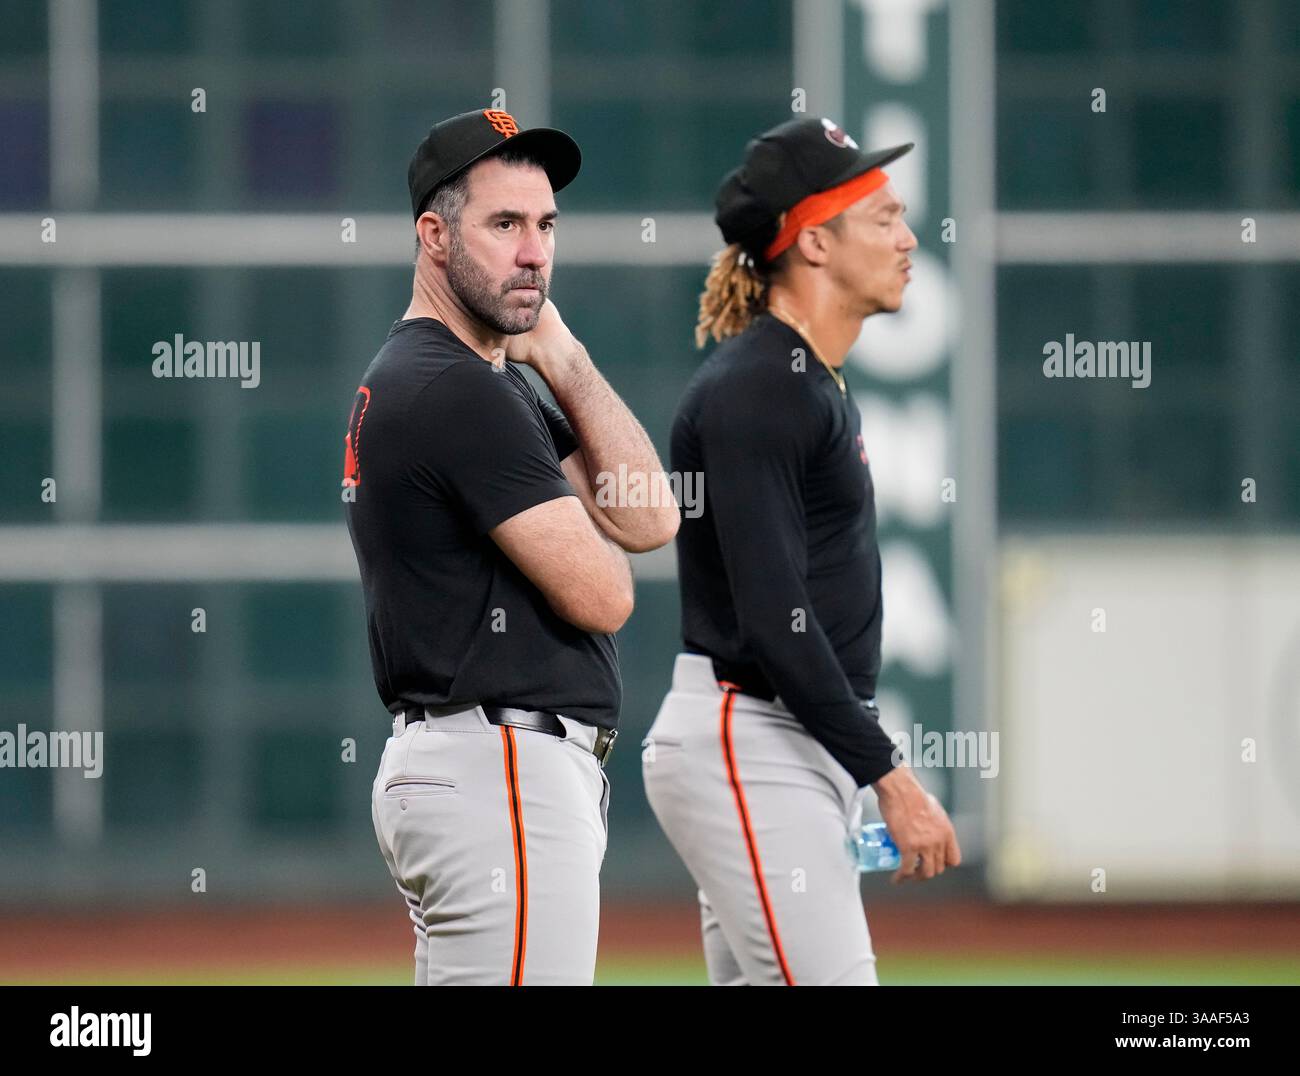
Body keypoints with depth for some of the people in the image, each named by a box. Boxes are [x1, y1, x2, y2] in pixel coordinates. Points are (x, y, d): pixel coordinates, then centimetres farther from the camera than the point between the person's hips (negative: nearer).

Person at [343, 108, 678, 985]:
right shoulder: (460, 393, -14)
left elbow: (650, 519, 10)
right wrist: (589, 519, 7)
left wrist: (562, 358, 4)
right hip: (502, 777, -11)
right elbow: (603, 595, -16)